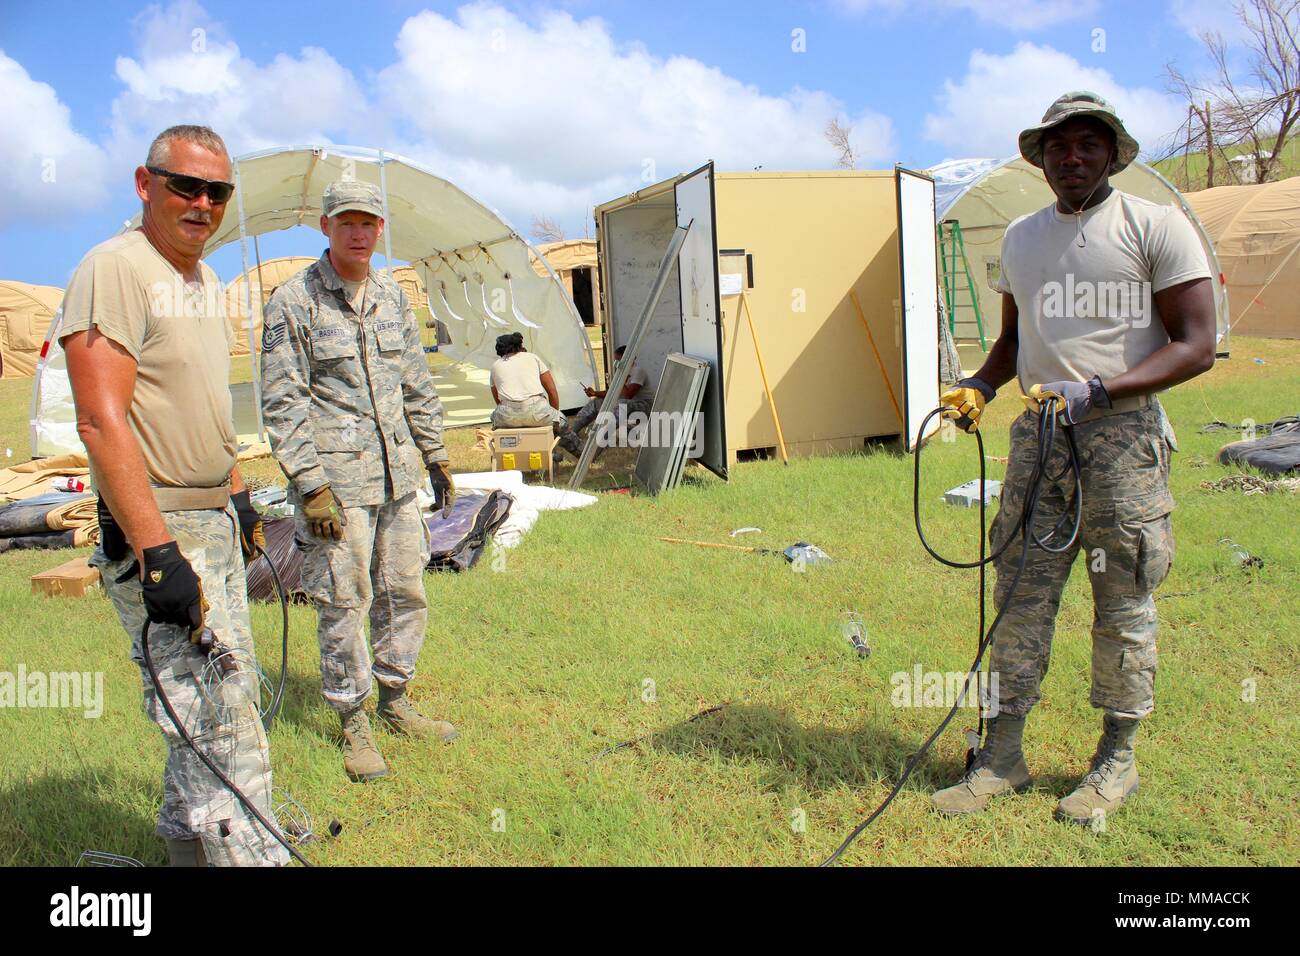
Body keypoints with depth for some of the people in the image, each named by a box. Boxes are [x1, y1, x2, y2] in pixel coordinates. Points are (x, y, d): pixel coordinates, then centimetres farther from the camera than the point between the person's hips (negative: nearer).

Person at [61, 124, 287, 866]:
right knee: (222, 719, -8)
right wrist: (157, 551, -27)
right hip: (157, 531, -10)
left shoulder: (209, 281, 13)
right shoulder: (115, 270, -15)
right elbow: (101, 421, -23)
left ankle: (188, 843, 34)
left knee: (208, 703, 19)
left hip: (215, 522, 10)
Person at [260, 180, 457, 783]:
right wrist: (310, 485, -14)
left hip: (397, 472, 6)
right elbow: (282, 403, -9)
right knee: (343, 603, 1)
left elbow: (416, 384, 19)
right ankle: (353, 724, 15)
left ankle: (395, 701, 28)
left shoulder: (391, 296, 12)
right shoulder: (294, 301, -6)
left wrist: (435, 455, 18)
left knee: (405, 592, 12)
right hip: (337, 479, -6)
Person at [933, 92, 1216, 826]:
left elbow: (1196, 346, -9)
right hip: (1038, 436, 5)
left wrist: (1096, 390, -20)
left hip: (1124, 436, -4)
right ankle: (1004, 756, 15)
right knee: (1021, 597, 5)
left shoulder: (1157, 227, -4)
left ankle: (1118, 760, 20)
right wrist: (979, 386, 5)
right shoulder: (1022, 237, 14)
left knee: (1124, 605, 4)